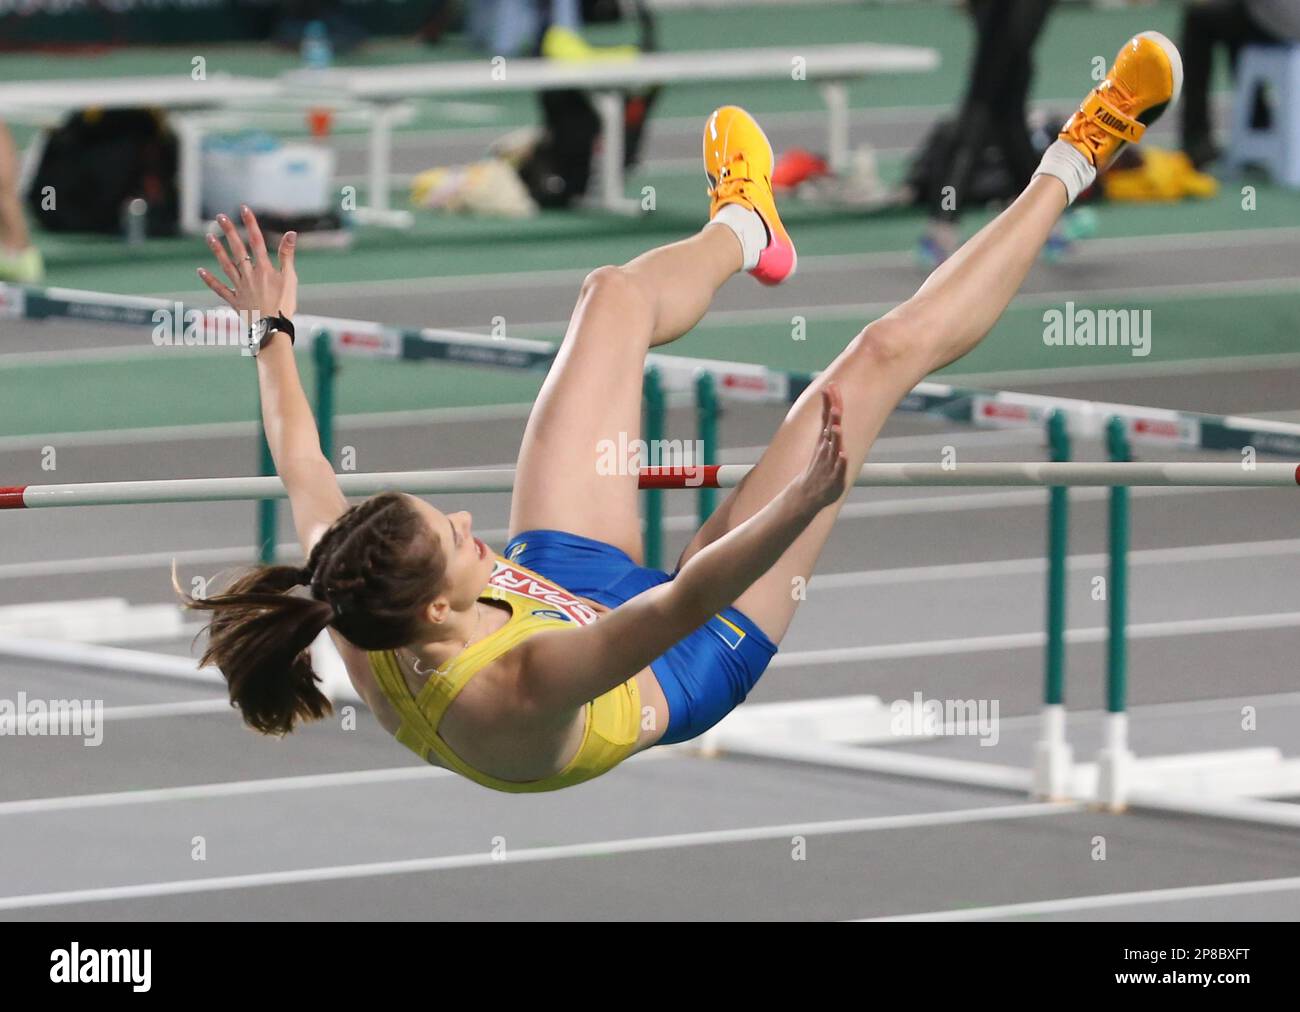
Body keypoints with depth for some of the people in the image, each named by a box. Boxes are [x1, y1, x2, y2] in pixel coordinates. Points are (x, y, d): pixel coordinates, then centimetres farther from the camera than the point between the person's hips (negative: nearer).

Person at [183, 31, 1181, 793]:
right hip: (705, 658, -6)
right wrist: (801, 507, -71)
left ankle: (742, 229, 55)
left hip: (564, 576, 6)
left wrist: (275, 331, 0)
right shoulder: (519, 694, -49)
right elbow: (682, 604, -59)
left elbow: (303, 469, -11)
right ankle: (1068, 170, 19)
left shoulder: (360, 629, -31)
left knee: (617, 296, 15)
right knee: (886, 350, -6)